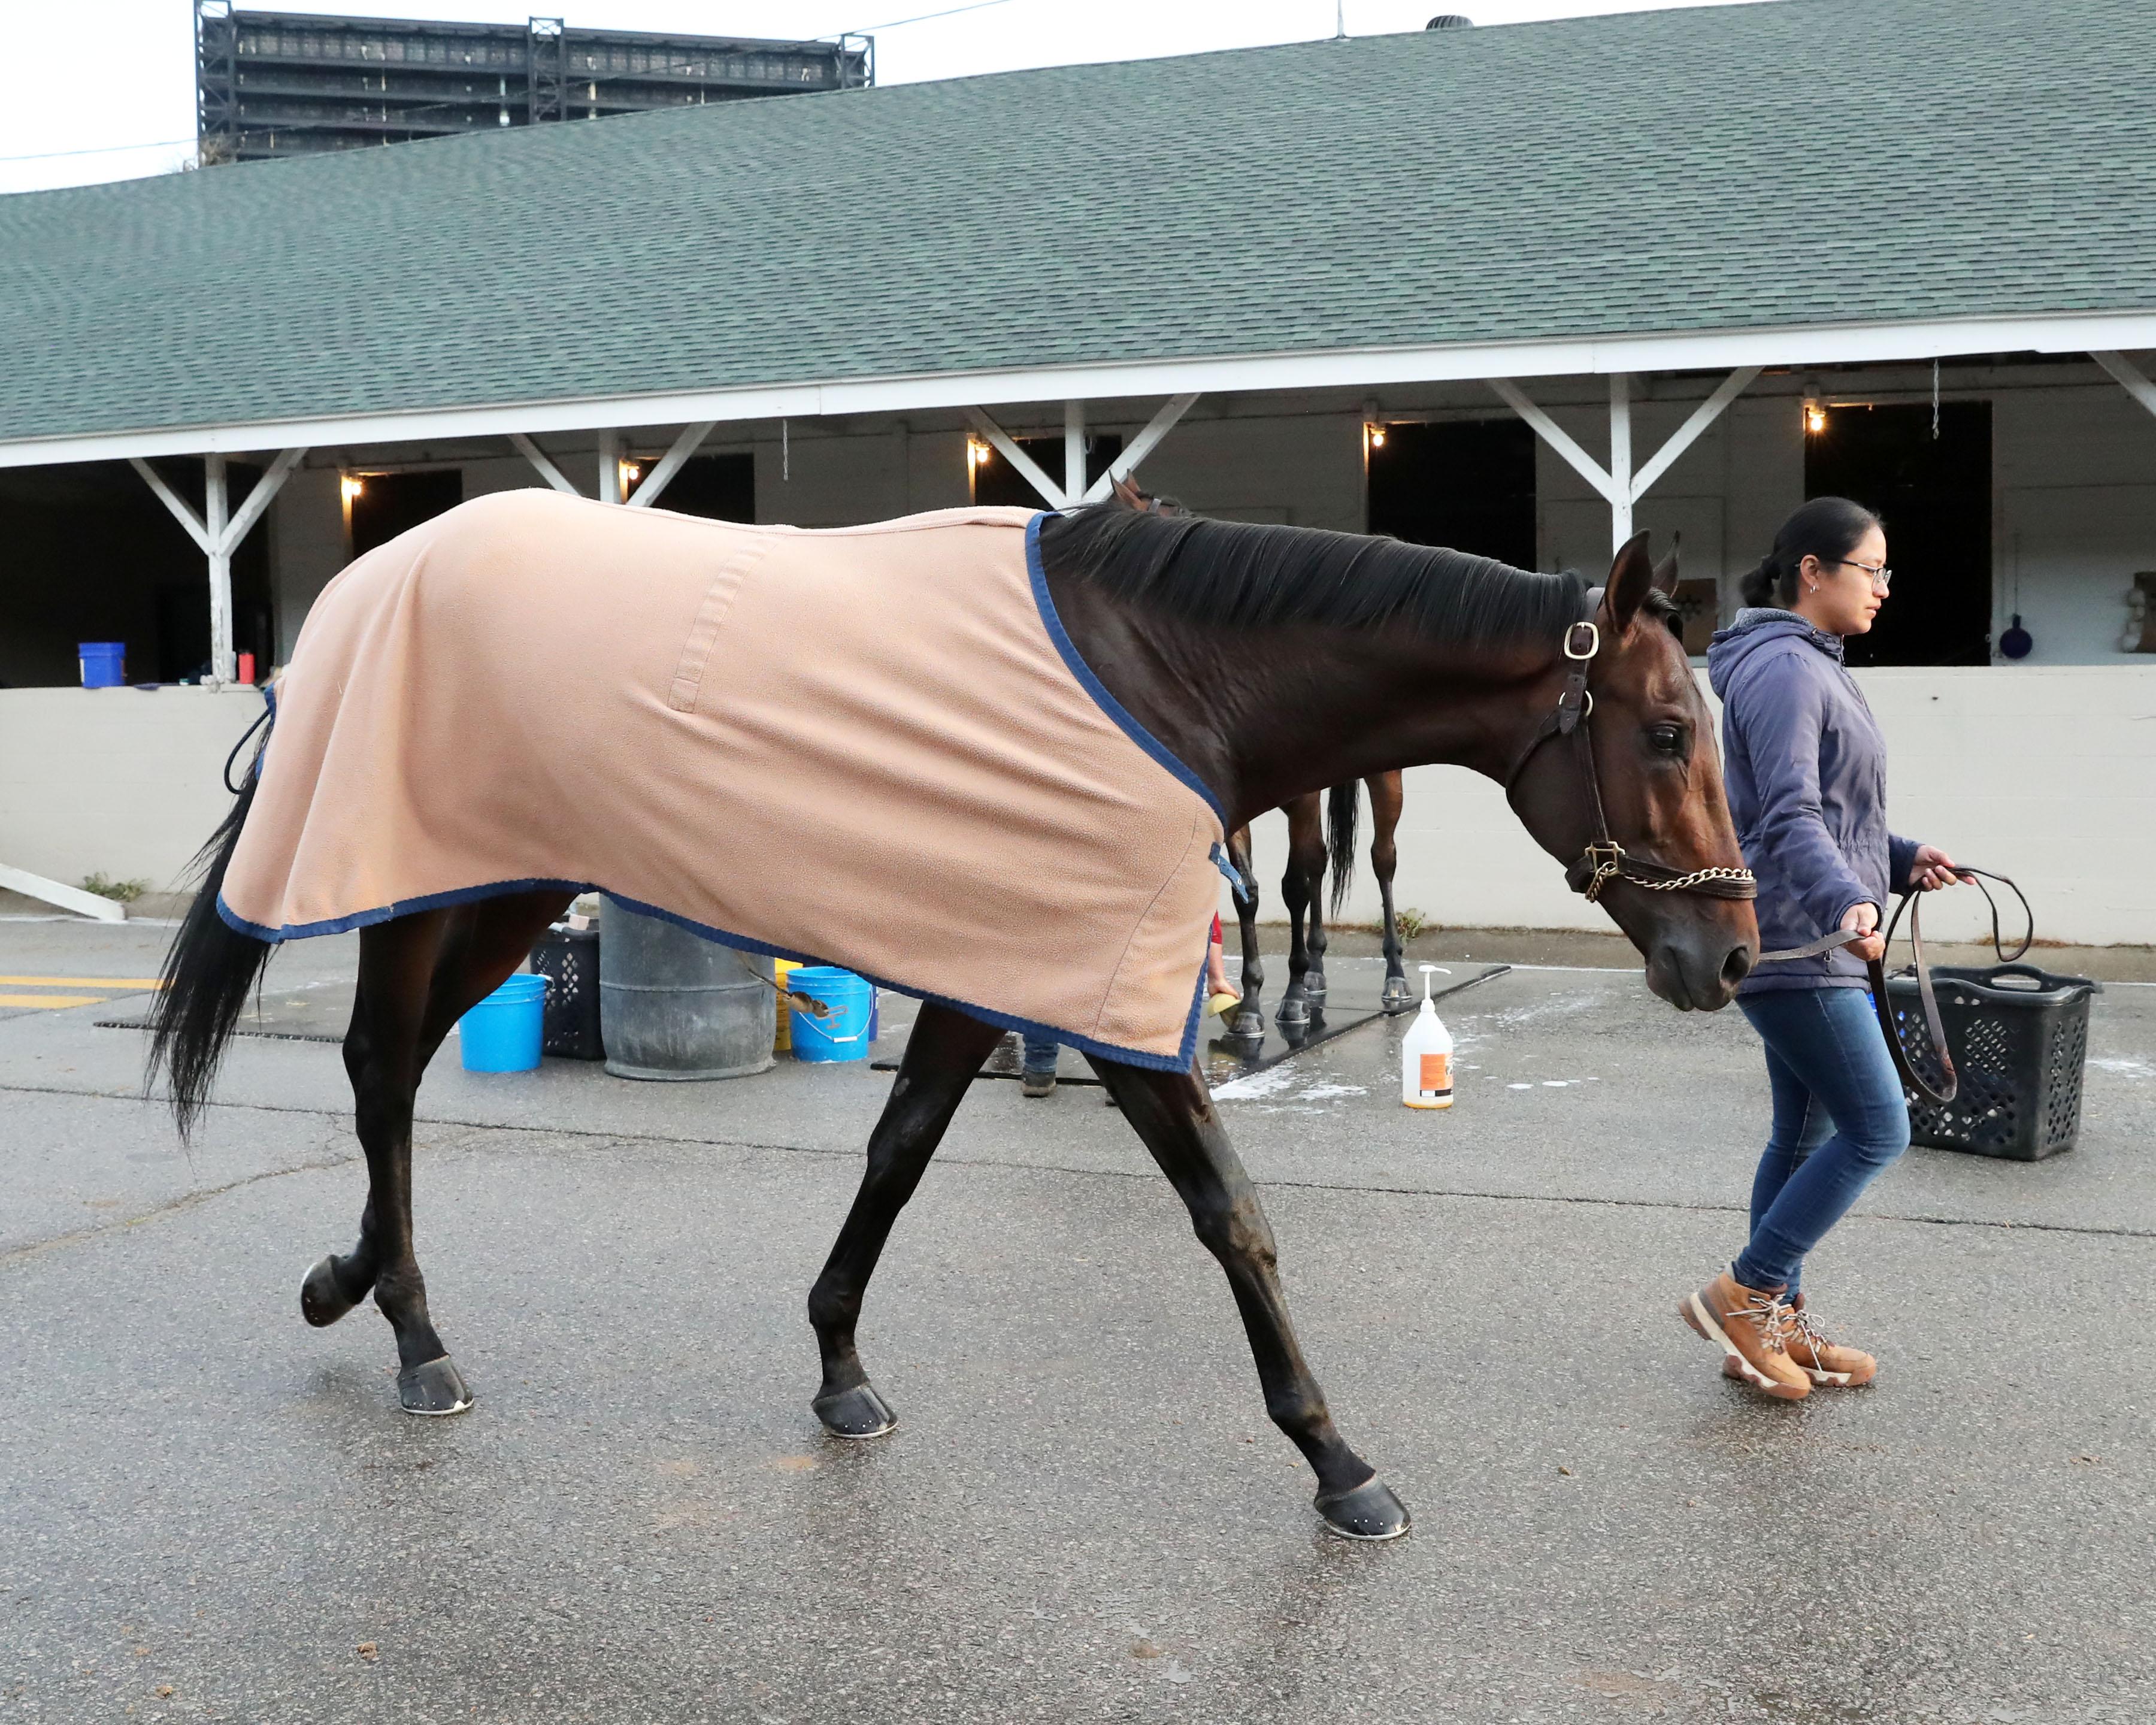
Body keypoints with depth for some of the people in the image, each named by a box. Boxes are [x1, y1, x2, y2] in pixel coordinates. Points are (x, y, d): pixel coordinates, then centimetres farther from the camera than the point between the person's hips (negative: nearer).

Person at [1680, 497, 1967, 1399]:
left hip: (1813, 943, 11)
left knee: (1807, 1135, 14)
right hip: (1792, 944, -11)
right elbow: (1789, 818, -27)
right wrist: (1847, 902, -41)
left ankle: (1777, 1327, 22)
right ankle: (1744, 1294, -1)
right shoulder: (1782, 668, -16)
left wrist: (1902, 860, 16)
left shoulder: (1810, 665, 19)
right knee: (1877, 1129, -8)